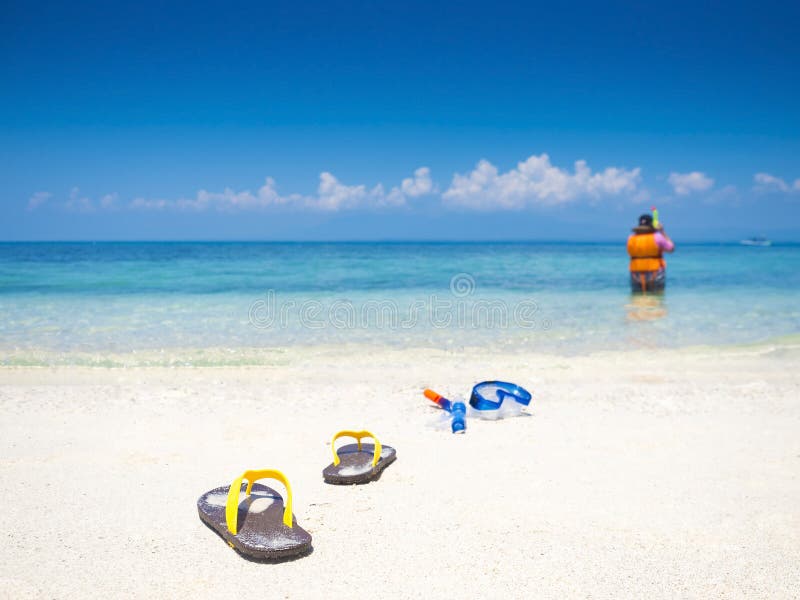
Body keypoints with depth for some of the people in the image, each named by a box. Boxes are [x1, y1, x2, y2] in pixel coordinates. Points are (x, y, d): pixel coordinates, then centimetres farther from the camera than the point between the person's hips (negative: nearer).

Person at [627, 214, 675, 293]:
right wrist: (663, 233, 11)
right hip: (655, 275, -3)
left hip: (637, 276, 3)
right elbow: (671, 248, 5)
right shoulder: (657, 237, -8)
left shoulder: (631, 238, 2)